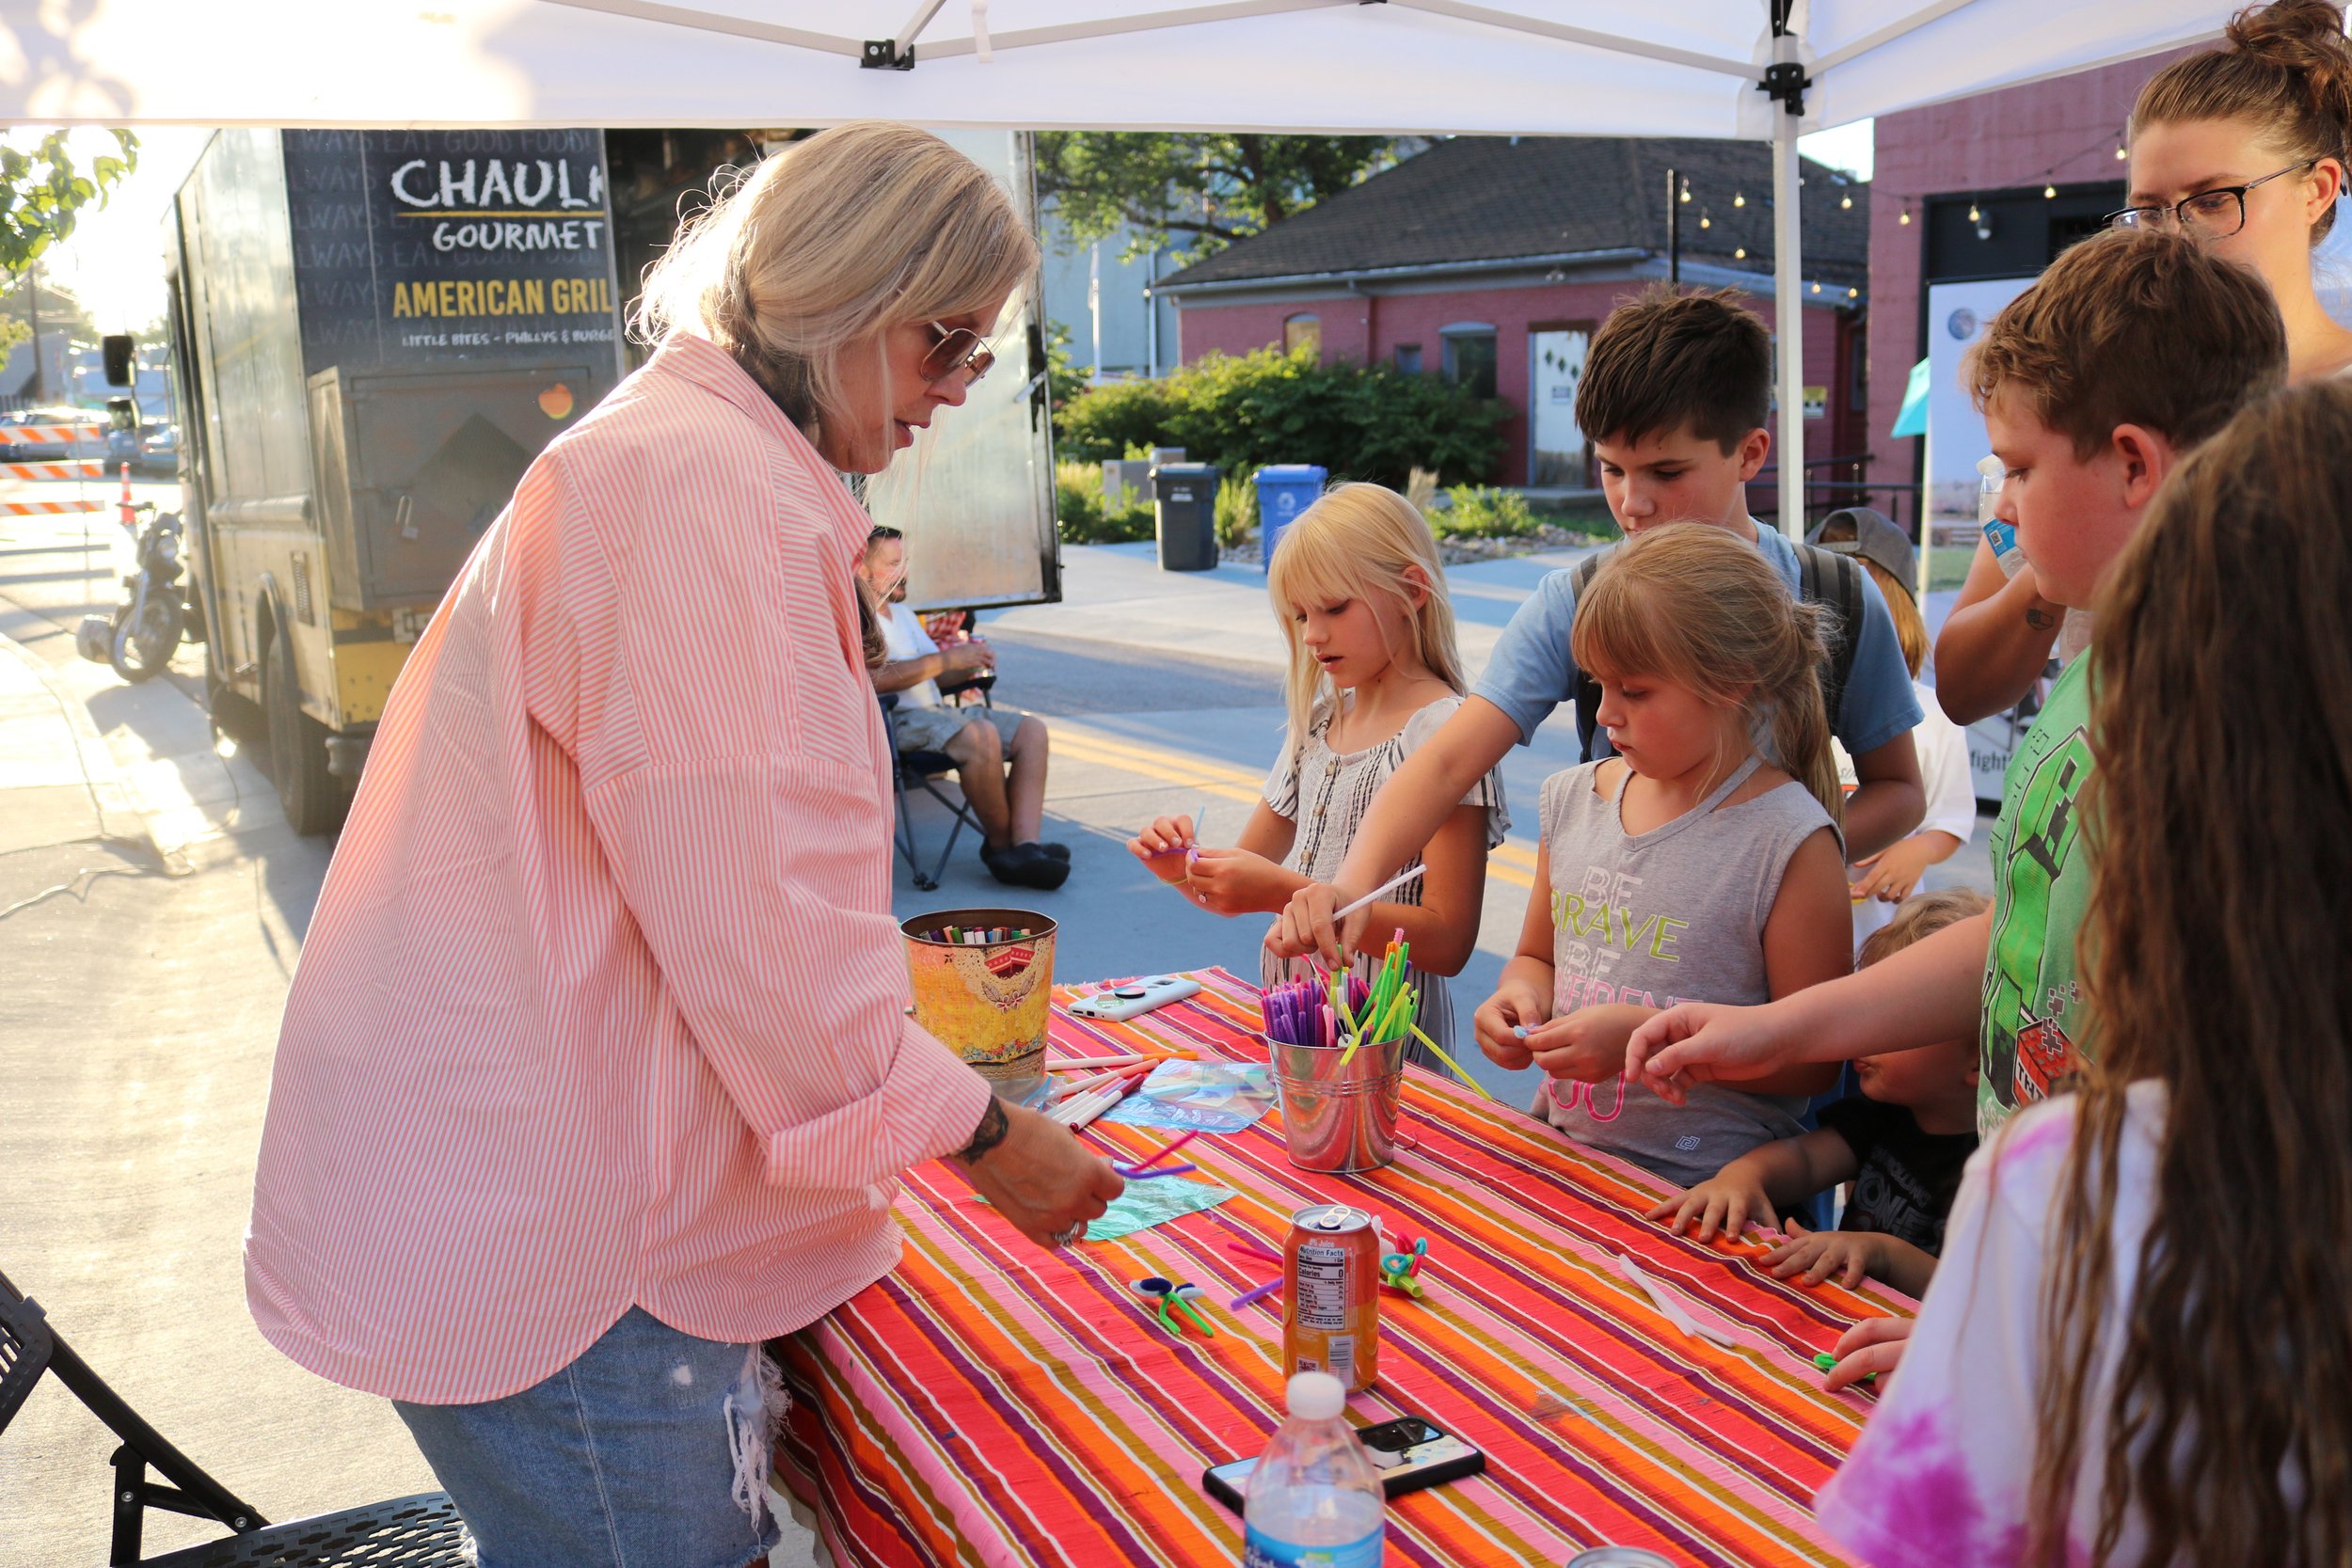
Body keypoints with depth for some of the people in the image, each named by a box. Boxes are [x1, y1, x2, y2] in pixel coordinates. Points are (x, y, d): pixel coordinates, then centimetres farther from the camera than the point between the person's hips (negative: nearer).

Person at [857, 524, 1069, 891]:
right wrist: (946, 659, -18)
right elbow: (875, 678, -23)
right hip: (896, 720, -10)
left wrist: (970, 662, 1)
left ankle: (1025, 847, -20)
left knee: (1031, 730, -3)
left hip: (935, 711, 11)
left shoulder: (900, 612, 26)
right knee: (982, 735, -34)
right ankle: (999, 843, -14)